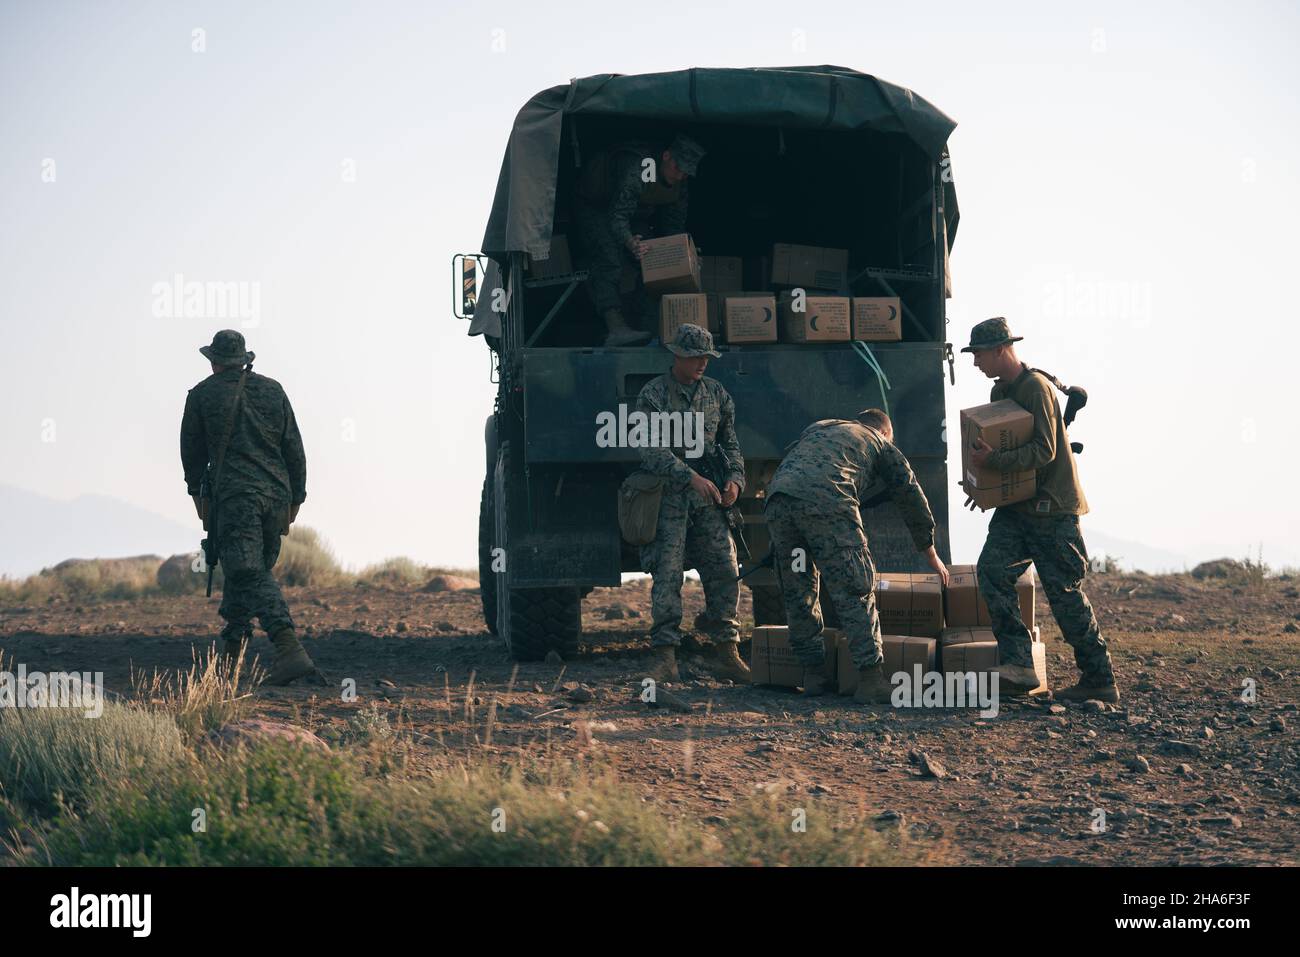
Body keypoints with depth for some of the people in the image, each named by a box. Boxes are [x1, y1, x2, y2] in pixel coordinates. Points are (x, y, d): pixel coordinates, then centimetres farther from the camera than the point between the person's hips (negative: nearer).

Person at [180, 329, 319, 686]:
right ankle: (231, 647, 26)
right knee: (252, 571, 21)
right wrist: (294, 499, 15)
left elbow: (191, 450, 12)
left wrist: (196, 491, 27)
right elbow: (294, 449, 10)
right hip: (275, 495, 5)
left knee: (252, 576, -13)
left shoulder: (202, 395, 4)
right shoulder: (272, 390, 11)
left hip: (233, 496, -5)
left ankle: (291, 651, -30)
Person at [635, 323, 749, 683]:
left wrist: (735, 478, 2)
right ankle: (664, 656, -10)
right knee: (667, 574, -10)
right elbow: (651, 449, -12)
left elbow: (730, 443, 20)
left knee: (724, 570, -1)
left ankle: (724, 650, 7)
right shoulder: (653, 394, -2)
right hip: (669, 494, -4)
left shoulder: (717, 394, 13)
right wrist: (691, 477, -22)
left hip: (709, 496, 4)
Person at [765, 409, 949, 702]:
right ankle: (870, 679, -6)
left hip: (777, 495, 5)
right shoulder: (881, 444, 28)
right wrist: (930, 554, 46)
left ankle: (814, 673, 20)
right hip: (827, 500, -5)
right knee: (855, 591, -1)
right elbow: (911, 496, 34)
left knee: (798, 593, 17)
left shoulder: (819, 427, 40)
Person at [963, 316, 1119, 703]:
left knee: (1065, 593, -5)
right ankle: (1018, 664, -18)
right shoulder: (1000, 391, 15)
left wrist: (994, 460, -24)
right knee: (992, 570, -12)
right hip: (1016, 507, 9)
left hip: (1053, 508, -9)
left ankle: (1100, 681, 6)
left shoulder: (1036, 387, -15)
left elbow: (1044, 451, -23)